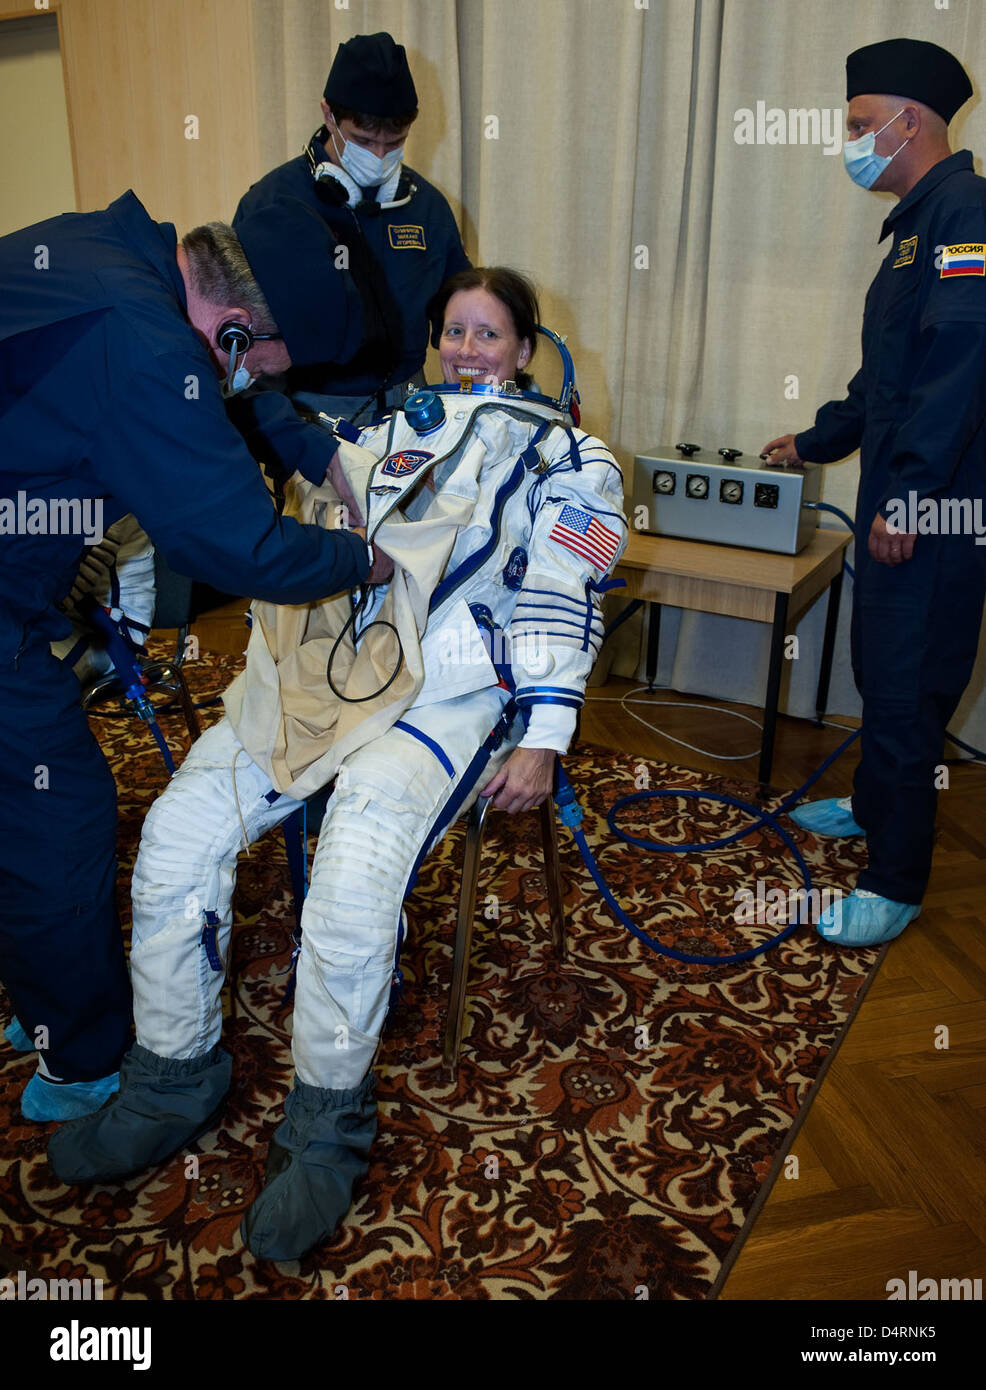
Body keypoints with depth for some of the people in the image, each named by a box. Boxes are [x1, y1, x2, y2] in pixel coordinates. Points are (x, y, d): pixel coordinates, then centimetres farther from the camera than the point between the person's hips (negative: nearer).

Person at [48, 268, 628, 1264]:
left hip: (444, 688, -5)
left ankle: (326, 1124, -4)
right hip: (316, 665, 5)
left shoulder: (561, 455, 11)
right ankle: (172, 1081, 8)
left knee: (353, 876, -28)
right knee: (177, 832, -10)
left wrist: (540, 743, -6)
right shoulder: (388, 424, 25)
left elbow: (562, 604, 3)